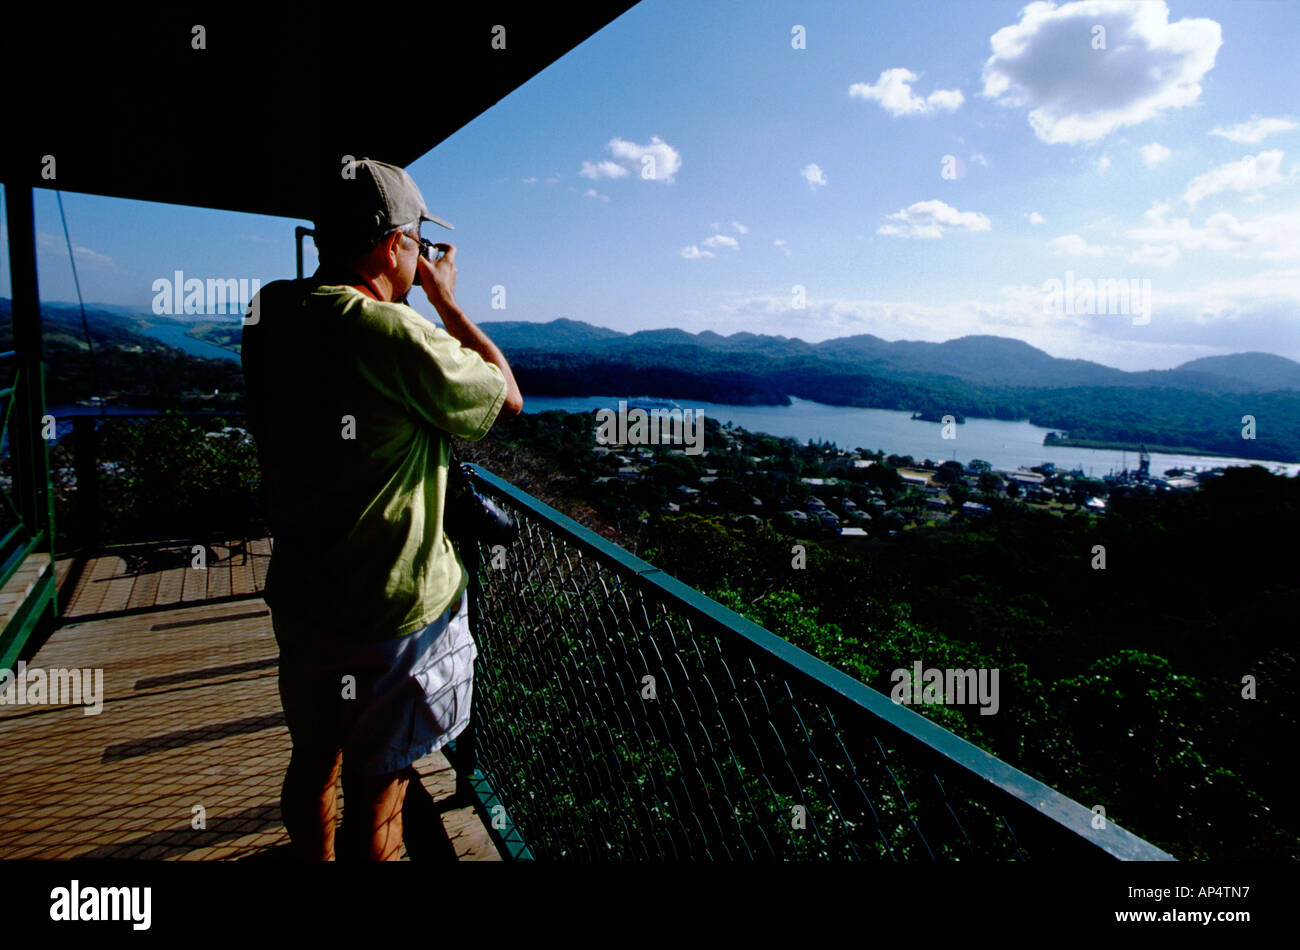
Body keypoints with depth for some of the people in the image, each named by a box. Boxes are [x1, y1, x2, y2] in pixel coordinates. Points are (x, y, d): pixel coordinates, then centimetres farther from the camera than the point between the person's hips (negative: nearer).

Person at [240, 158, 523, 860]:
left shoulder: (272, 316, -1)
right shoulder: (395, 333, -25)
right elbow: (507, 396, -10)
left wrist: (408, 302, 11)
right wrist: (446, 300, -2)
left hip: (299, 597, 8)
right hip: (394, 612, -7)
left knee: (313, 761, 25)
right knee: (376, 789, 10)